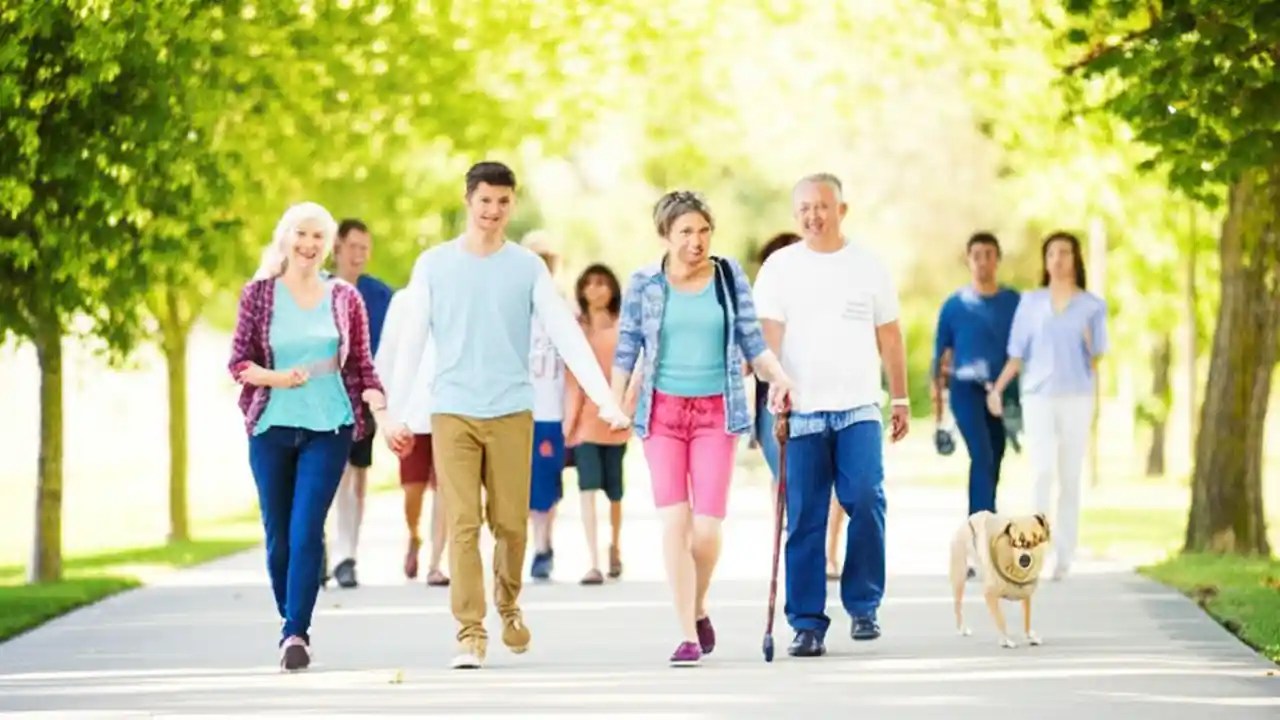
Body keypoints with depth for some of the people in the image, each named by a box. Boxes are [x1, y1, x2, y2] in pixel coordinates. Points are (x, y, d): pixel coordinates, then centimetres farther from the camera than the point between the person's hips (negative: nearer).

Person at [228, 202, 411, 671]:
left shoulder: (345, 298, 7)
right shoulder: (258, 294, 5)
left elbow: (363, 367, 9)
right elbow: (238, 362, 3)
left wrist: (385, 417, -2)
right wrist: (277, 377, -15)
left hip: (328, 428, -1)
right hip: (272, 427, 1)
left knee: (306, 531, -12)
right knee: (278, 535, 4)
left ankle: (296, 632, -12)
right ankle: (291, 625, 21)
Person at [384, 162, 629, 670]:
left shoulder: (528, 267, 4)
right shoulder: (433, 265, 4)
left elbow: (567, 335, -1)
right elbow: (411, 343, 6)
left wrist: (606, 400, -8)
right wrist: (397, 412, 3)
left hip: (511, 412, 1)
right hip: (453, 412, -1)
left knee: (510, 524, 5)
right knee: (463, 524, -7)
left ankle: (508, 604, 31)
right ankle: (470, 632, -4)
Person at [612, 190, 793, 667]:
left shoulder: (730, 278, 4)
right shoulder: (645, 284, 2)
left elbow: (752, 340, 6)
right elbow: (626, 349, 5)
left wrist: (778, 376, -11)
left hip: (716, 411, 0)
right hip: (663, 411, 0)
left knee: (707, 524, -5)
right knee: (674, 520, -7)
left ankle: (699, 609, 23)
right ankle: (688, 636, -4)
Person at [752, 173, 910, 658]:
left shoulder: (868, 266, 9)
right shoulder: (780, 268, 4)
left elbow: (889, 336, 15)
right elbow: (768, 335, -4)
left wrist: (901, 400, 15)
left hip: (859, 408, 1)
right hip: (801, 412, -1)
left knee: (866, 501, -13)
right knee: (804, 521, -1)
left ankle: (863, 605, 4)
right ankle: (807, 623, 5)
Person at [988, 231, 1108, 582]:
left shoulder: (1092, 306, 6)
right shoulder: (1030, 302, 9)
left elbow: (1096, 358, 6)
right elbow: (1017, 354, 9)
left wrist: (1088, 342, -14)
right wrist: (997, 388, -2)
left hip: (1076, 397, 0)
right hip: (1038, 395, 0)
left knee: (1069, 478, 2)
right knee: (1043, 471, -16)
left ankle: (1063, 556, 7)